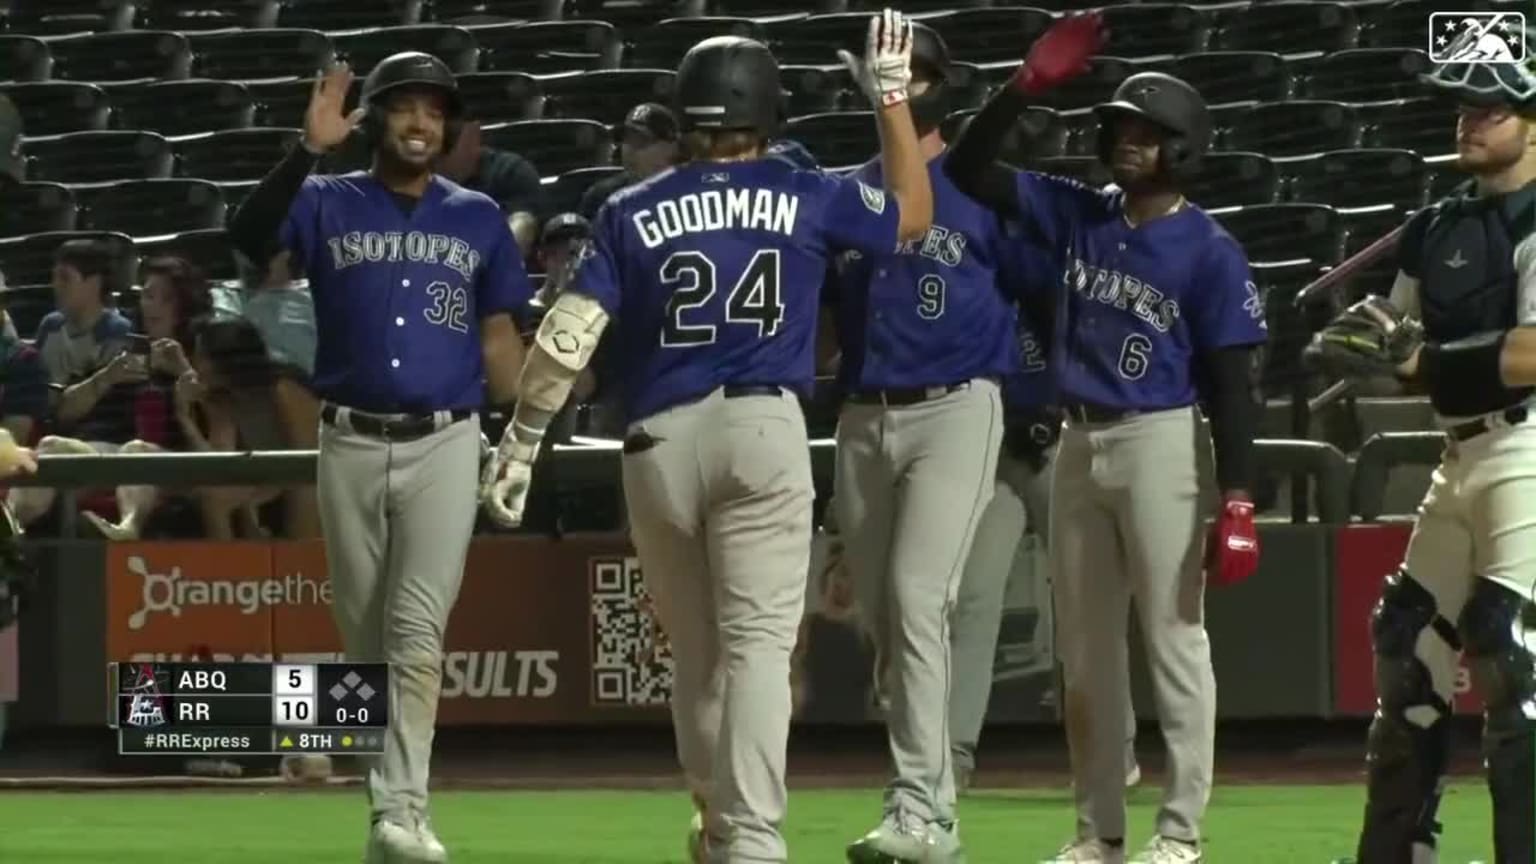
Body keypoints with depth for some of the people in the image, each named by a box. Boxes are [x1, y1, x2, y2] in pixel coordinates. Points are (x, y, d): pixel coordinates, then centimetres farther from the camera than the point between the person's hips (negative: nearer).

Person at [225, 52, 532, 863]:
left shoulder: (478, 218, 10)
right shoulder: (328, 204, 5)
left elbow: (498, 336, 12)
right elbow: (247, 235, -15)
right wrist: (305, 149, -27)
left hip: (444, 445, -1)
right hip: (350, 444, 1)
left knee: (416, 630, -13)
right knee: (365, 635, 7)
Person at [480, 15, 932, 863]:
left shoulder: (632, 213, 5)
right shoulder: (805, 200, 4)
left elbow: (566, 337, -2)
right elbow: (913, 214, 21)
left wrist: (521, 441, 4)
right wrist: (890, 97, 27)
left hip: (660, 442, 2)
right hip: (764, 428, -2)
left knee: (695, 649, 15)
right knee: (757, 641, -8)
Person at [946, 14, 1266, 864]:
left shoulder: (1208, 252, -8)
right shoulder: (1077, 215, 8)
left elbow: (1230, 383, -9)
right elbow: (969, 170, 7)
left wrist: (1237, 499, -16)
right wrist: (1028, 86, -5)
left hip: (1159, 443, -6)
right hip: (1078, 443, 6)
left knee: (1173, 636, -5)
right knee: (1084, 650, 10)